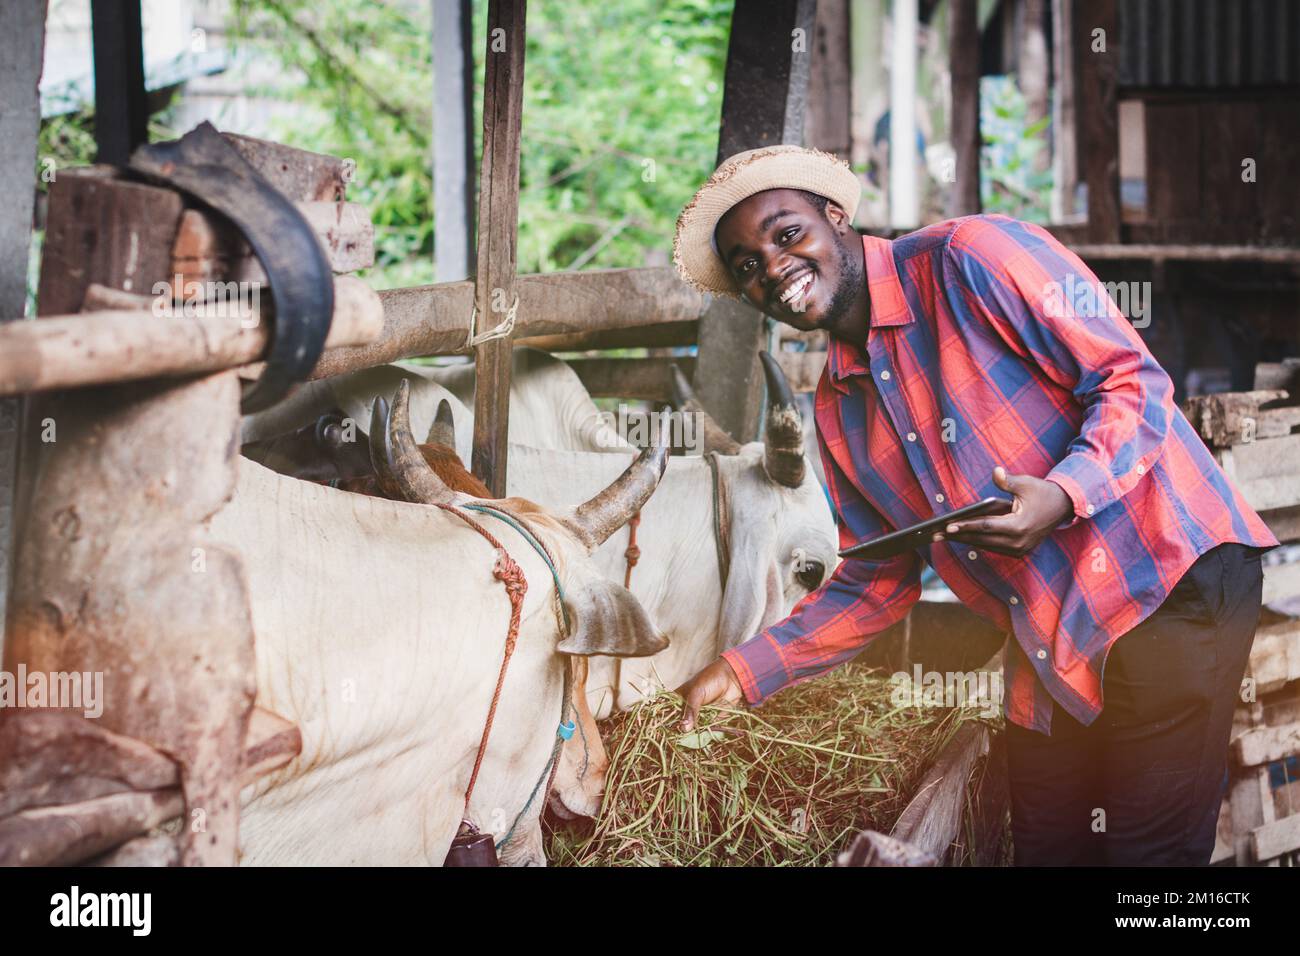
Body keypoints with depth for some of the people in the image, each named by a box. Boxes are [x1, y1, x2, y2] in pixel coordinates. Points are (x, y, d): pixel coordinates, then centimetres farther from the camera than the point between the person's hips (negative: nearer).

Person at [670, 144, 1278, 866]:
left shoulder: (971, 260, -10)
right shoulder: (838, 410, 13)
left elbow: (1133, 381, -12)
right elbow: (877, 580, 18)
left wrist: (1062, 496, -29)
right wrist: (746, 671, 9)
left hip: (1168, 583, -7)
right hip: (1048, 653, 8)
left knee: (1151, 851, -11)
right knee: (1046, 849, 10)